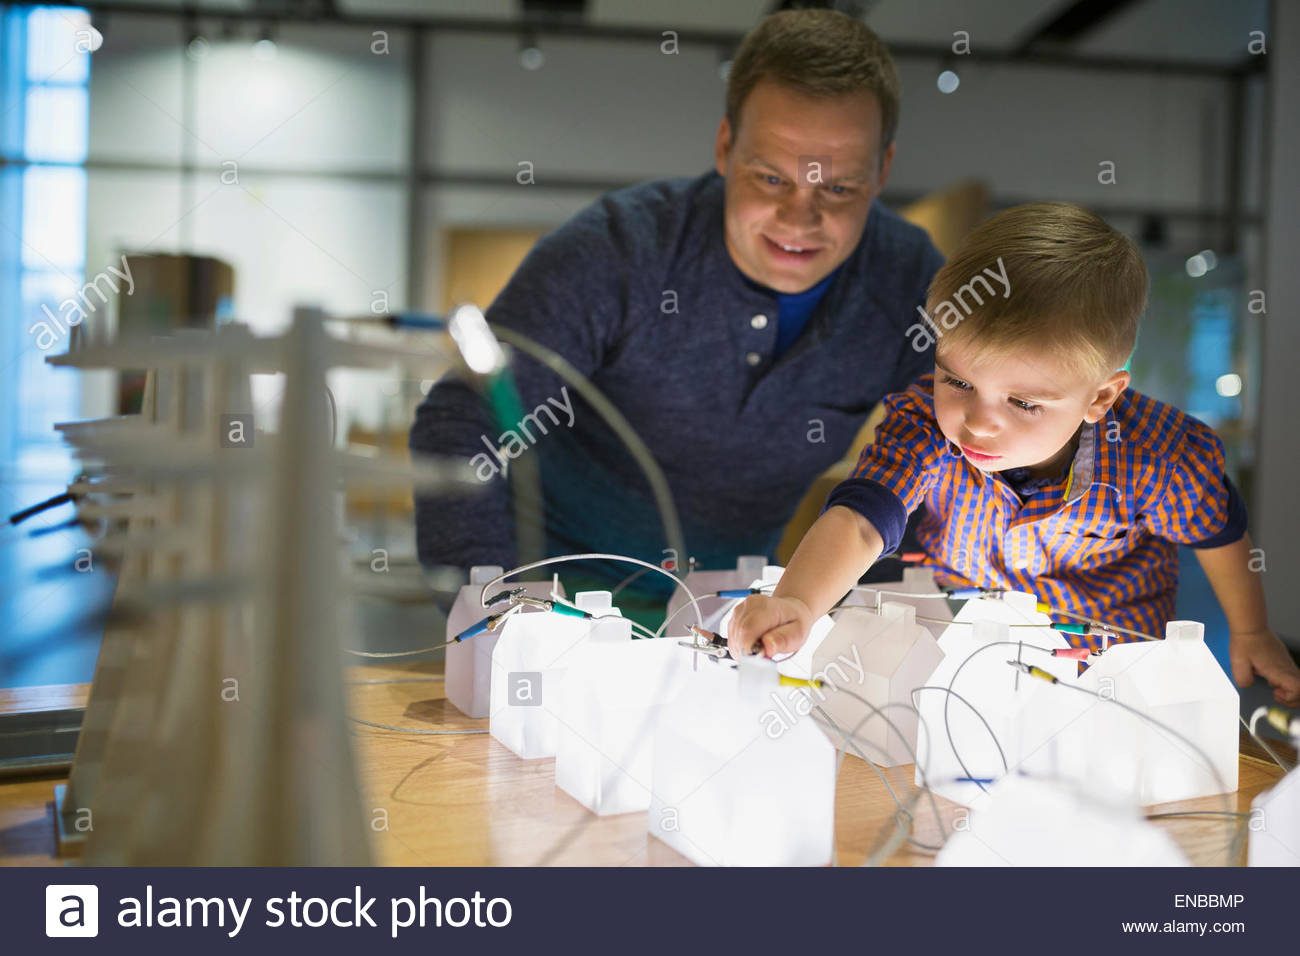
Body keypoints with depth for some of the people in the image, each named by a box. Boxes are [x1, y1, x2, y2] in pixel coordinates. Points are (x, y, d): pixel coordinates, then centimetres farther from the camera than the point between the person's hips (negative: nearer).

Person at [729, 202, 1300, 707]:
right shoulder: (925, 425, -28)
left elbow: (1219, 532, -7)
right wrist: (799, 602, -60)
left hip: (1113, 651, -1)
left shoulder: (1154, 459, -28)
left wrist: (1250, 634, 8)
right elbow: (859, 521, -40)